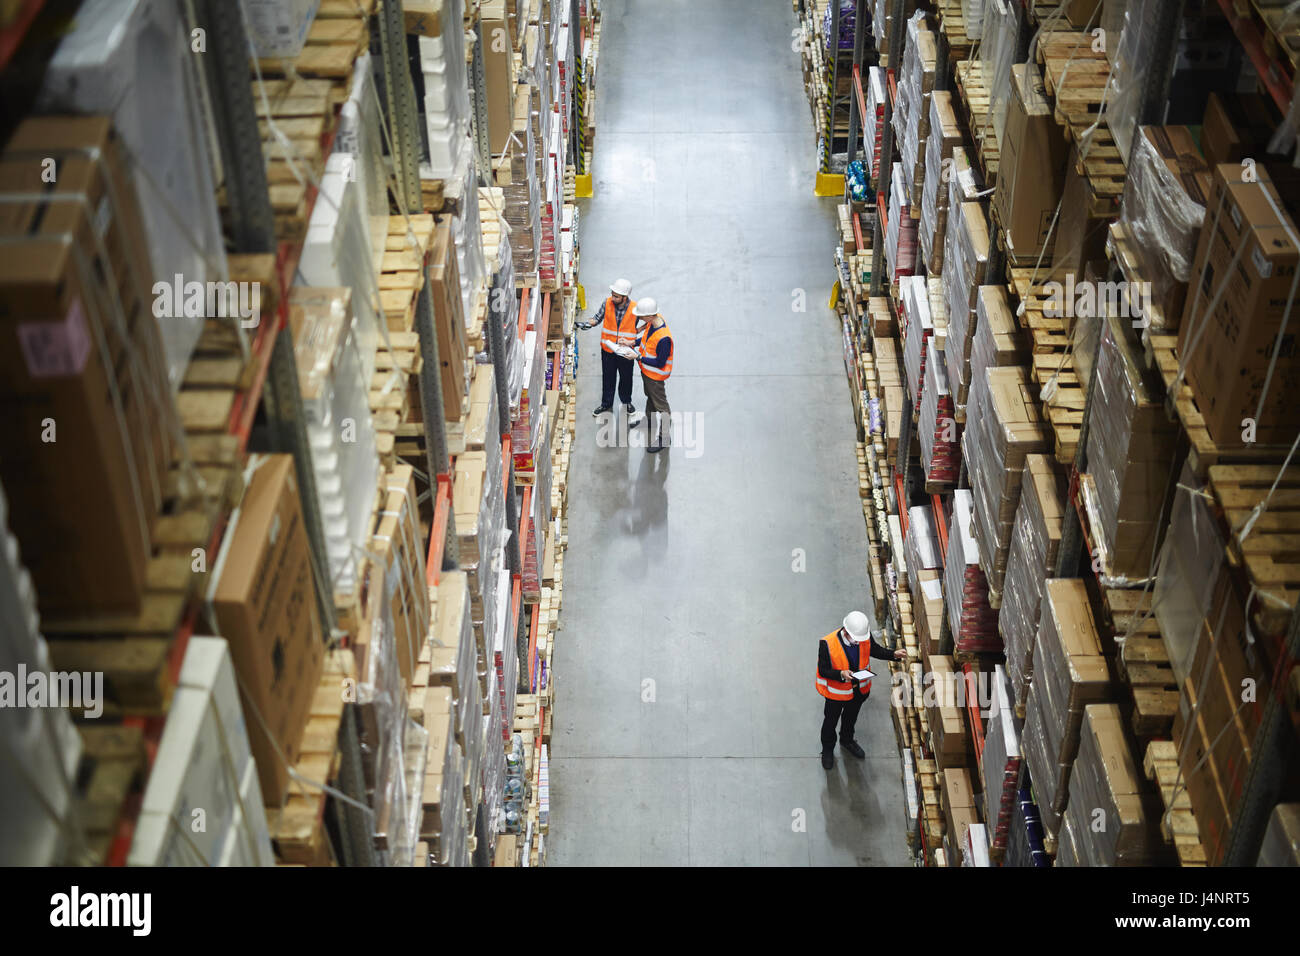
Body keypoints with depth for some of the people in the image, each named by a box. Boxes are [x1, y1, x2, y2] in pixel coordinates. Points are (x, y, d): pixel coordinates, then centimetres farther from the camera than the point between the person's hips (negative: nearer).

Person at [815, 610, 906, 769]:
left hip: (859, 689, 4)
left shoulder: (865, 636, -23)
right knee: (831, 721, 20)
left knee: (851, 716, 30)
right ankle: (827, 749, 47)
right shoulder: (827, 644, -35)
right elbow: (823, 670, -25)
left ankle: (847, 740, 59)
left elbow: (875, 650, -1)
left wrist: (893, 654, -16)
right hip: (837, 691, -4)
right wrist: (841, 674, -42)